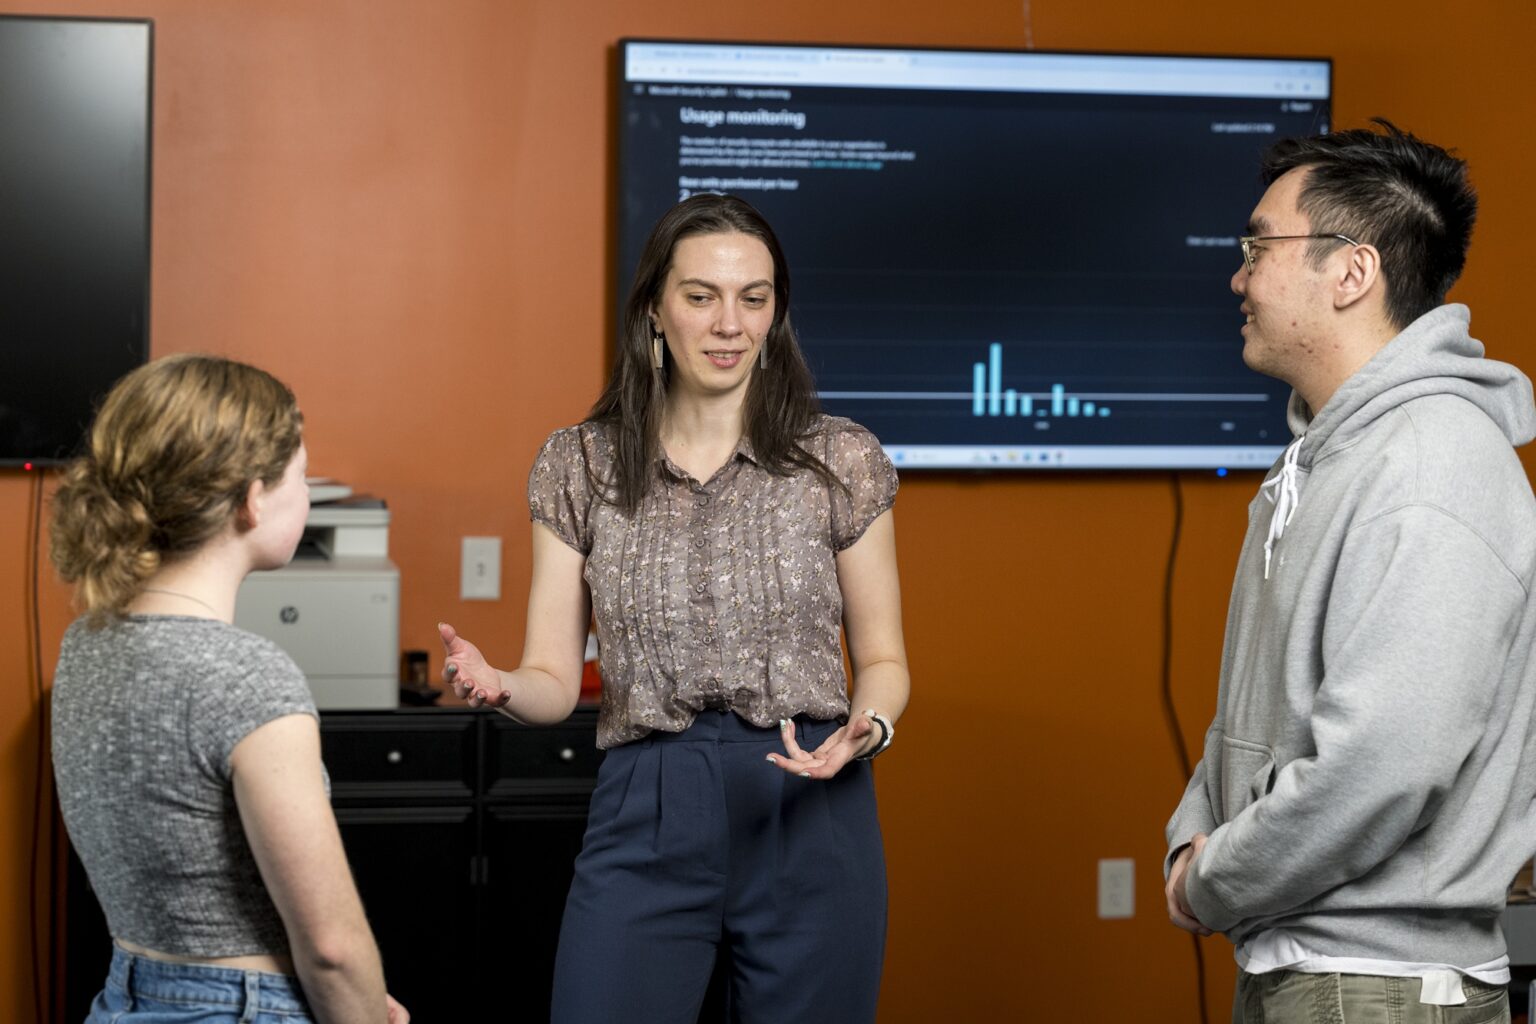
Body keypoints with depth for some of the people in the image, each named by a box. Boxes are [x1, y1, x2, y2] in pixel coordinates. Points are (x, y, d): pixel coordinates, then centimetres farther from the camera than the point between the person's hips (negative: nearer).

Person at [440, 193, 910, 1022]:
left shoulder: (840, 462, 2)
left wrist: (867, 728, -14)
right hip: (646, 826, 0)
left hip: (811, 814, 0)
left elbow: (882, 657, 8)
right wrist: (498, 689, -19)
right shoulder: (580, 467, 4)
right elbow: (555, 679, 4)